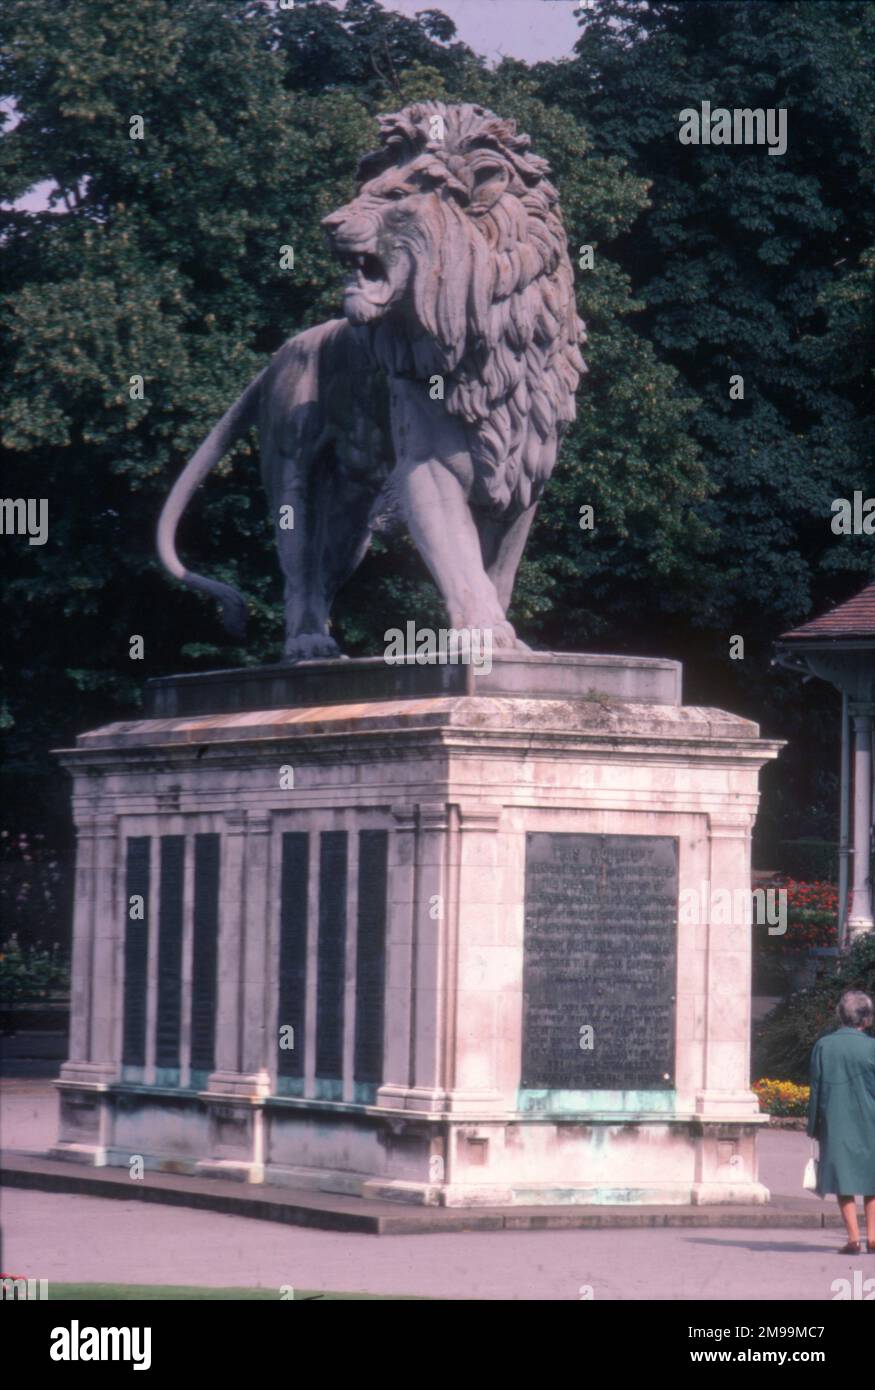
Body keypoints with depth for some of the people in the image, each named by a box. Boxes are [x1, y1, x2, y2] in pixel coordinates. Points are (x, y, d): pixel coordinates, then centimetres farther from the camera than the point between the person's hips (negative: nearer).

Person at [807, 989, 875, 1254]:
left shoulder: (823, 1046, -4)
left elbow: (816, 1090, 0)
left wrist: (814, 1127, 7)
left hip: (835, 1124, 1)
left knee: (844, 1181, 5)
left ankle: (853, 1238, -2)